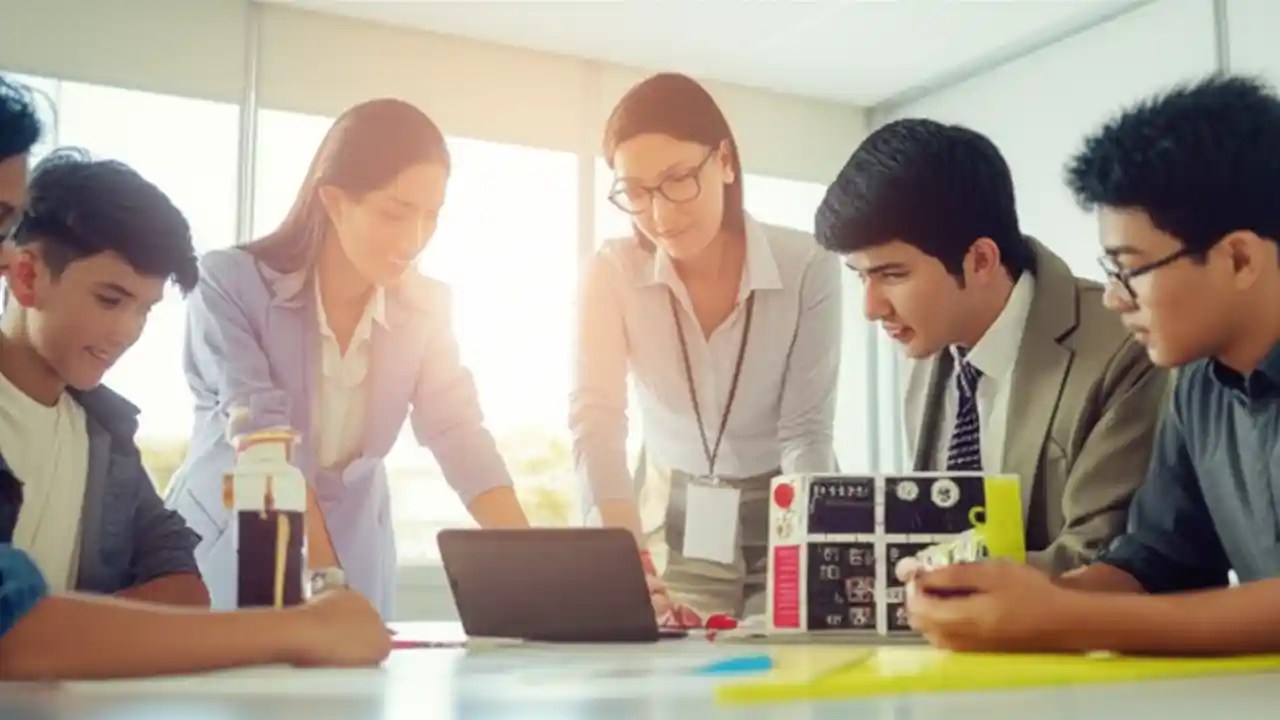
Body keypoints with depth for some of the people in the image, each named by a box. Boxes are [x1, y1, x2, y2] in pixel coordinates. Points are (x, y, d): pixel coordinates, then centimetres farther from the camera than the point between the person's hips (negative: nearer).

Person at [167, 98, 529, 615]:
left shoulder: (425, 307, -6)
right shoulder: (231, 282, -18)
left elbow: (461, 435, -15)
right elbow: (262, 439, -26)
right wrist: (323, 577, -35)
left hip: (353, 553, 3)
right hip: (226, 556, -3)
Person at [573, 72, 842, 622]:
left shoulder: (808, 266, -18)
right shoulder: (612, 272, -15)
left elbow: (806, 429, -17)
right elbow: (595, 419, -26)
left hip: (790, 516, -1)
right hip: (677, 524, 1)